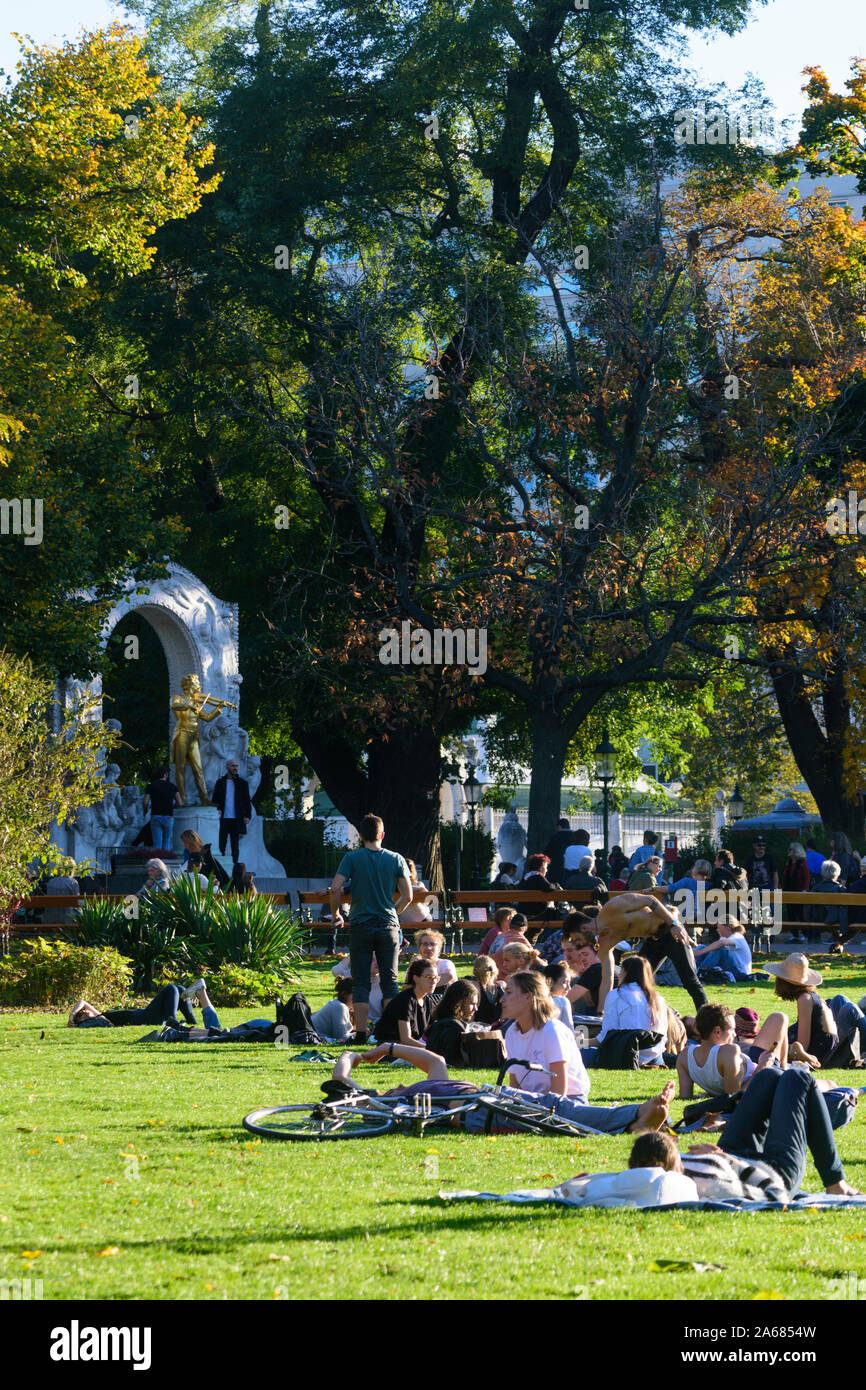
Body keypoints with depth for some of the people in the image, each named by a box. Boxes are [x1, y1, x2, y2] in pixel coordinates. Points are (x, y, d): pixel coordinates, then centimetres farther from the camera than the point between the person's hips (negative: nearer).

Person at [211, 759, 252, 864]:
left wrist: (248, 815, -2)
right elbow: (215, 799, 12)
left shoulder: (242, 783, 8)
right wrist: (217, 810, -8)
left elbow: (247, 801, 9)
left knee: (234, 845, 3)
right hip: (223, 819, 0)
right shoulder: (220, 782, 10)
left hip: (236, 820, 0)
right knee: (221, 845, -2)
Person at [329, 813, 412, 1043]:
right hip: (389, 927, 1)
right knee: (390, 981, 6)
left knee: (361, 982, 2)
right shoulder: (396, 859, 3)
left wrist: (335, 914, 5)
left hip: (360, 926, -1)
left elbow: (335, 888, -11)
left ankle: (361, 1032, -3)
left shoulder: (352, 858, -3)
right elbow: (408, 896, 2)